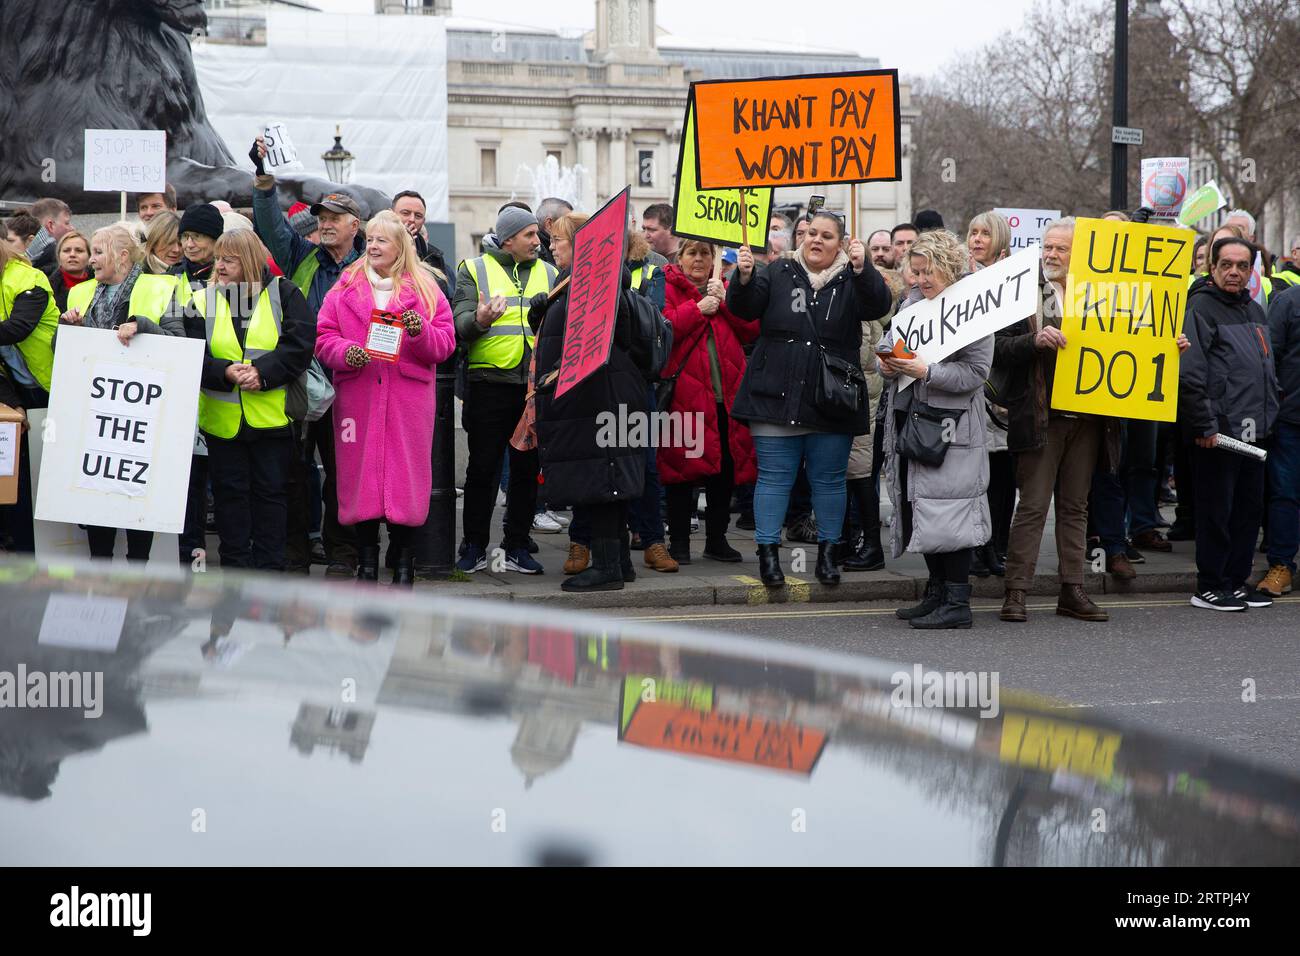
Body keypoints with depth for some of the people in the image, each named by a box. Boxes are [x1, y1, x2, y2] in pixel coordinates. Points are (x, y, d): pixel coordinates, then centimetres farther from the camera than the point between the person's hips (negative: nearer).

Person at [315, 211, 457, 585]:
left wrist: (419, 331, -17)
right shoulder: (345, 288, 11)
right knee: (361, 468, -1)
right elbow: (323, 337, 6)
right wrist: (346, 352, -13)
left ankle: (404, 559, 6)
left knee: (405, 467, -4)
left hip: (408, 398, -1)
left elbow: (445, 344, 3)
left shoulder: (425, 289, 8)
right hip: (357, 396, 1)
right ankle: (367, 558, 7)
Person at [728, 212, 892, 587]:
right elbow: (743, 308, -3)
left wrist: (862, 268, -30)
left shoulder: (852, 280, 4)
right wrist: (743, 277, -24)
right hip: (777, 398, 0)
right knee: (774, 477, 2)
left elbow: (879, 306, -14)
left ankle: (827, 553, 19)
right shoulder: (779, 274, 6)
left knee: (829, 479, 8)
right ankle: (768, 552, 7)